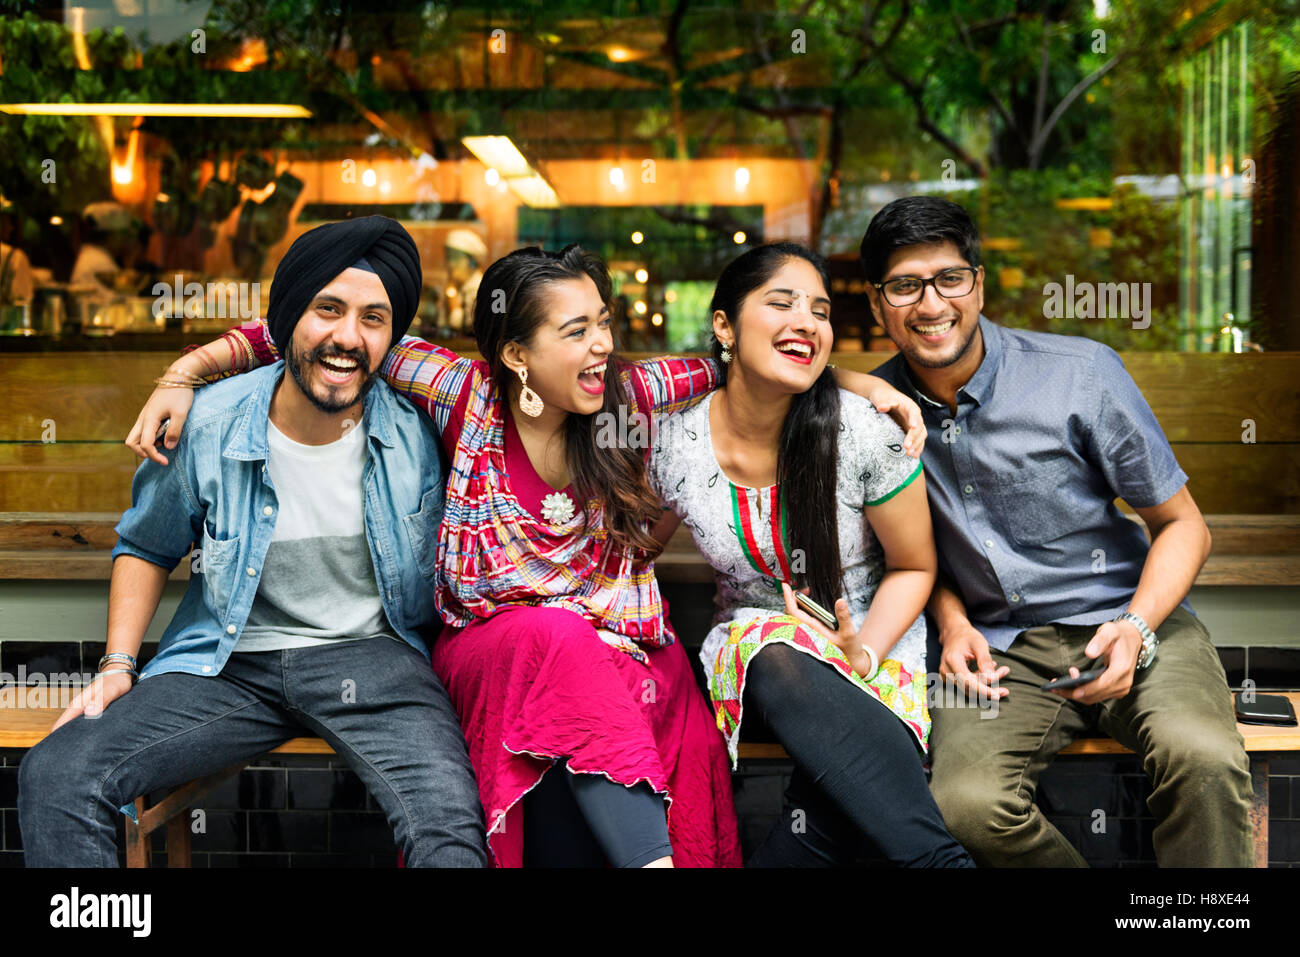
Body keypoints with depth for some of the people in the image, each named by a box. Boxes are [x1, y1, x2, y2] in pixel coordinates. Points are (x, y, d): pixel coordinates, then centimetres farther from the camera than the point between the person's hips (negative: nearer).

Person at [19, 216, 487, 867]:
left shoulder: (419, 426, -5)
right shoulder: (205, 426, -5)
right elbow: (146, 547, 14)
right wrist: (117, 666, 3)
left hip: (371, 657, -1)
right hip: (229, 663, 2)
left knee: (451, 825, -32)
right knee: (53, 778, -18)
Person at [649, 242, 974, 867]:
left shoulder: (864, 434, -14)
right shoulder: (675, 445, -8)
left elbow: (913, 566, -2)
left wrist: (864, 654, -19)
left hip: (876, 640, -2)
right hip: (751, 644, 2)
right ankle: (942, 860, -32)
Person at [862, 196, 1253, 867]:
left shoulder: (1080, 374, -8)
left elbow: (1182, 524, 0)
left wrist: (1136, 628, -16)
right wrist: (952, 621, -2)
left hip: (1125, 619, -1)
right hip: (998, 649, 2)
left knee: (1200, 758, -33)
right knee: (966, 805, -28)